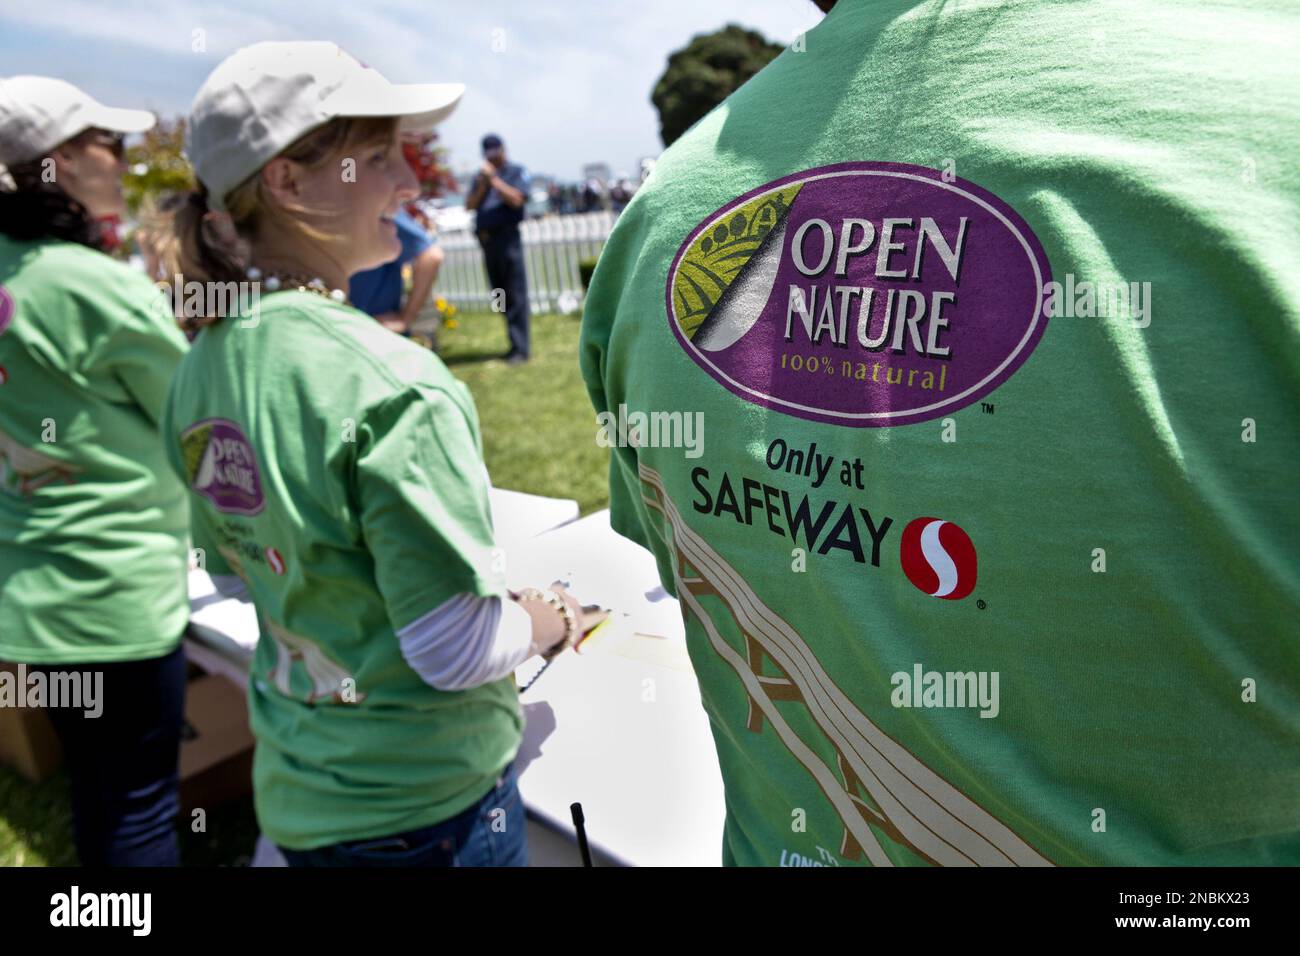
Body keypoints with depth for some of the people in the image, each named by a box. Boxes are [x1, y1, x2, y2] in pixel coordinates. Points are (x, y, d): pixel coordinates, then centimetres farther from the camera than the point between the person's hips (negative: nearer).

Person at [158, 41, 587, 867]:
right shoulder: (390, 385, -28)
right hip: (422, 809, -7)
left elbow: (237, 575, 9)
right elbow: (457, 652, -24)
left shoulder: (204, 365, -3)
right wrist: (551, 620, -6)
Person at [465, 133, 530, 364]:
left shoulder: (516, 171, 4)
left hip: (507, 238, -6)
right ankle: (515, 343, 16)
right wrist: (482, 185, -4)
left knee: (515, 295, -8)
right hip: (486, 239, 6)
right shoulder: (480, 176, 18)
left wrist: (493, 179, -9)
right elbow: (469, 205, 9)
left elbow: (516, 199, -12)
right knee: (499, 295, 8)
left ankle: (520, 347, -8)